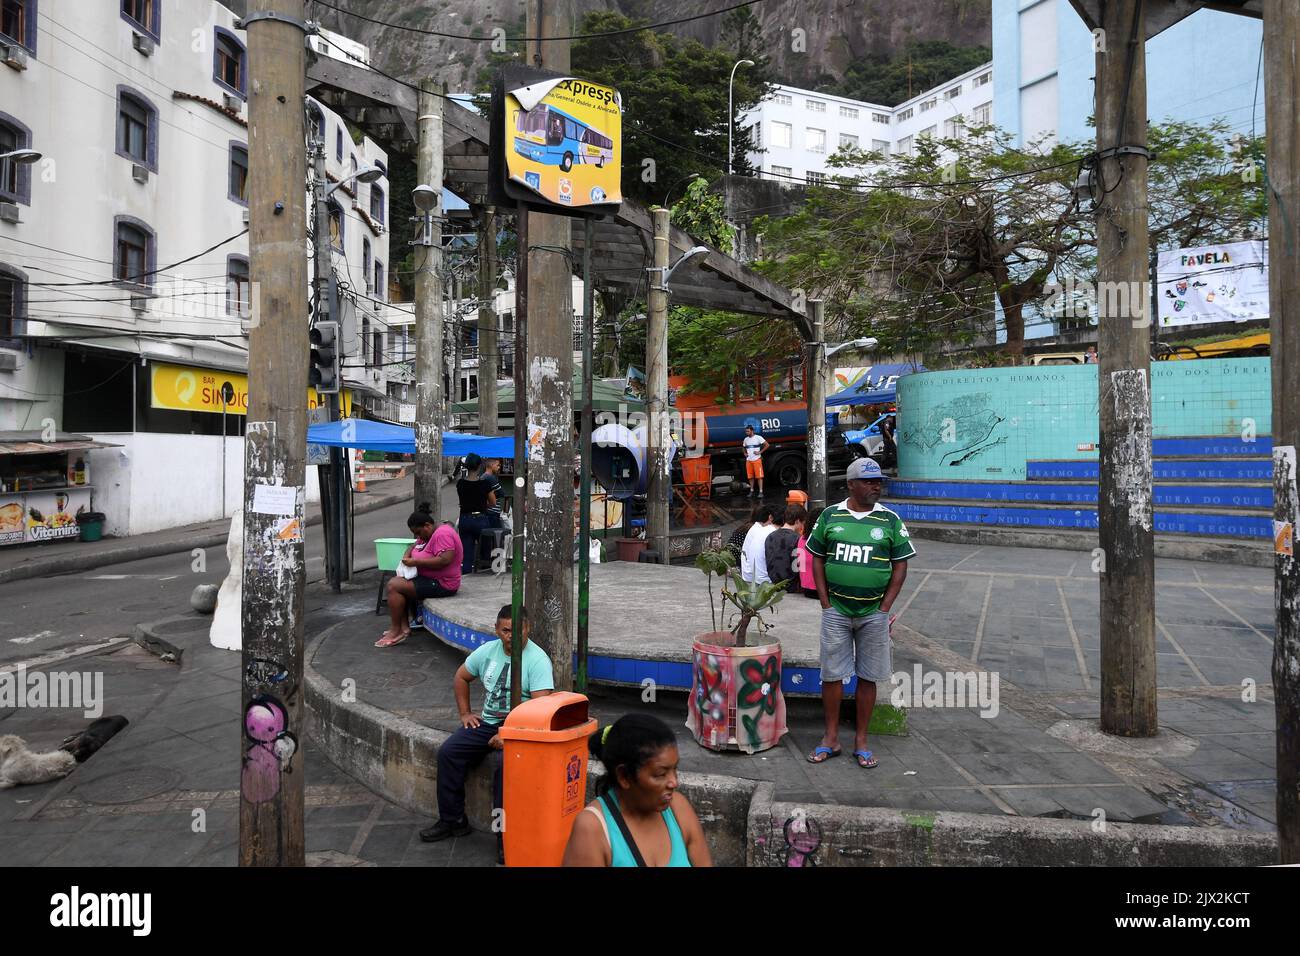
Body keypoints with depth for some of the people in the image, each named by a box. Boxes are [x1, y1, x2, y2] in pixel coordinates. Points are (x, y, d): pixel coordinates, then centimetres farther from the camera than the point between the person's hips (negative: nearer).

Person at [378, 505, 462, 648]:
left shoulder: (442, 534, -19)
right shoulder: (428, 534, 13)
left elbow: (445, 560, -30)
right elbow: (414, 546, 22)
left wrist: (415, 562, -24)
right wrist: (407, 556, -2)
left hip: (442, 584, -11)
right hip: (428, 577, 11)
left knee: (394, 585, -15)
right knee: (395, 582, 15)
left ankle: (396, 631, -8)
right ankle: (404, 627, 9)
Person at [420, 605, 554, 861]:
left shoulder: (538, 660, -15)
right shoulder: (487, 651, 4)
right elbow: (461, 677, 21)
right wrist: (464, 713, 12)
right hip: (486, 722, 6)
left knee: (503, 762, -32)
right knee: (448, 752, -10)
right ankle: (452, 820, 5)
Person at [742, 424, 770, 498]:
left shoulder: (758, 437, -5)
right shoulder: (745, 439, 12)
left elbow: (767, 445, -5)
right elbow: (744, 448, 30)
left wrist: (760, 452, -9)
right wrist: (745, 453, 11)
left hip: (756, 459, -5)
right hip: (748, 460, 5)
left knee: (759, 476, -7)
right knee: (750, 476, 7)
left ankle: (761, 492, -7)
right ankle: (751, 491, 16)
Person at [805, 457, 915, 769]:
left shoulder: (890, 520, 0)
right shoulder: (830, 516, 2)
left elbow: (900, 566, 2)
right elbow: (817, 559, 6)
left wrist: (885, 609, -4)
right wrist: (825, 603, -1)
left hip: (873, 613, 0)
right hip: (836, 610, 0)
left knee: (867, 678, 7)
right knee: (832, 675, 5)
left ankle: (861, 740, 20)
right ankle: (831, 738, 19)